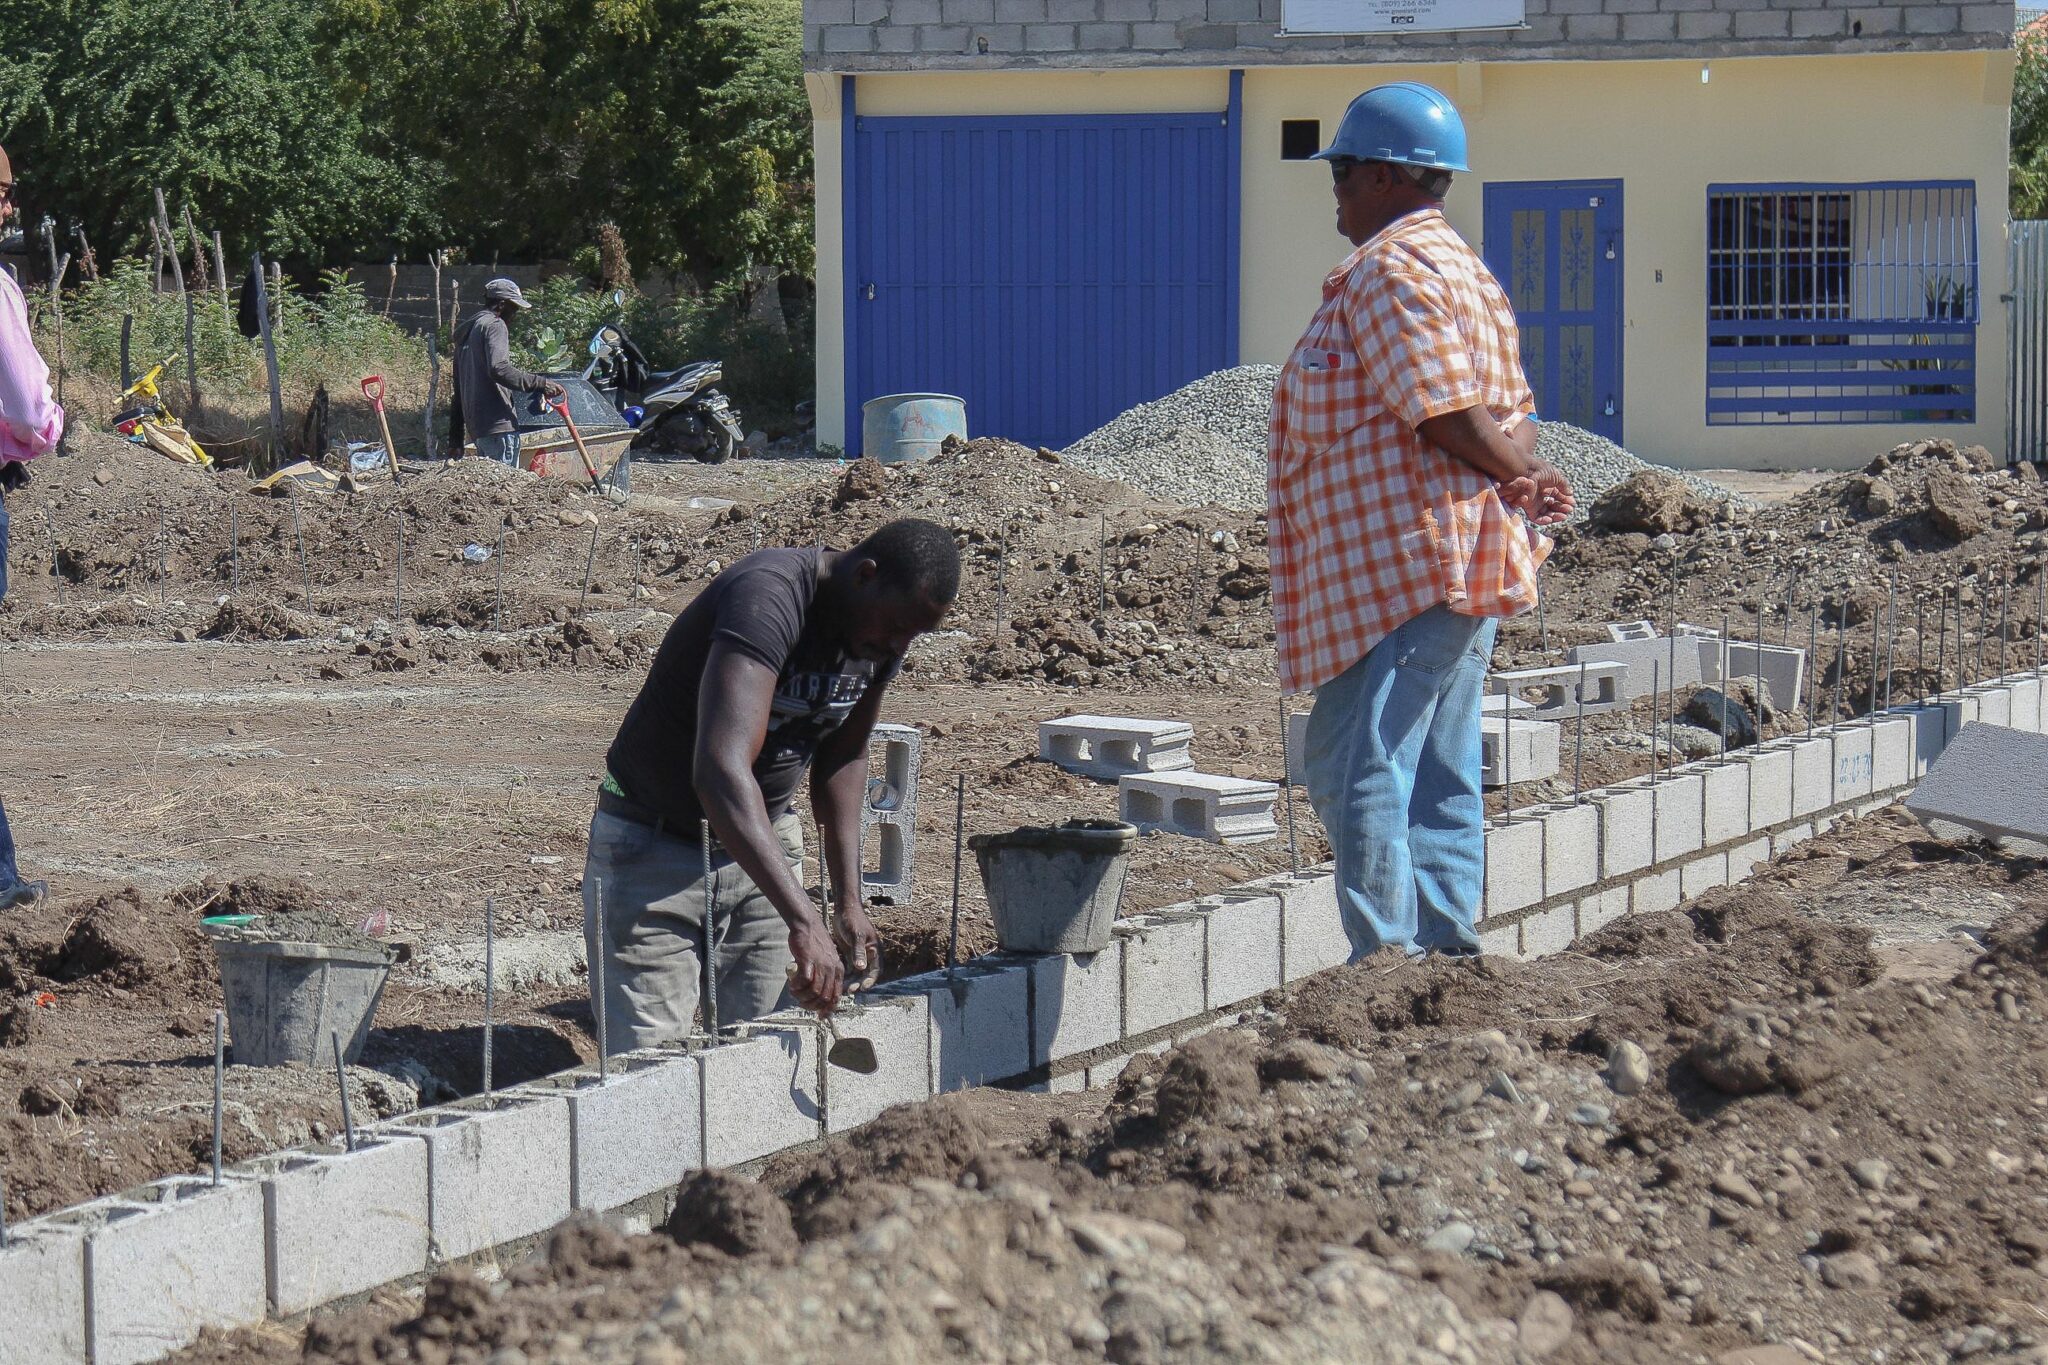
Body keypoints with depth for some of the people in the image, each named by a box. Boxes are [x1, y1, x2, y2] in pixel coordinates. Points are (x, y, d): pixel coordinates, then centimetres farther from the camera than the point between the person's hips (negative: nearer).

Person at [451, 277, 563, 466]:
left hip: (476, 425, 9)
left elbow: (458, 386, 26)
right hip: (498, 422, -9)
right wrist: (540, 384, -21)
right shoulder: (495, 325, -5)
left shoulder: (466, 331, 24)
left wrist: (456, 438, 27)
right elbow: (499, 369, -22)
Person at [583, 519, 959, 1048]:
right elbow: (721, 771, -41)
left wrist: (849, 901, 5)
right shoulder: (768, 601, -29)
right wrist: (804, 922, -47)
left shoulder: (885, 631, -3)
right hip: (655, 847, -7)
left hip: (765, 841, 7)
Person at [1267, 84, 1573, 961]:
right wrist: (1522, 473, -5)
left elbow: (1448, 416, -19)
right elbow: (1512, 420, 15)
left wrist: (1518, 479, -5)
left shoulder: (1387, 272, -12)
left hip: (1400, 564, -11)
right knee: (1439, 775, 11)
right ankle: (1447, 946, 12)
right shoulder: (1463, 271, 21)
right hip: (1467, 569, 11)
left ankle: (1385, 960, -13)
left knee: (1356, 767, -10)